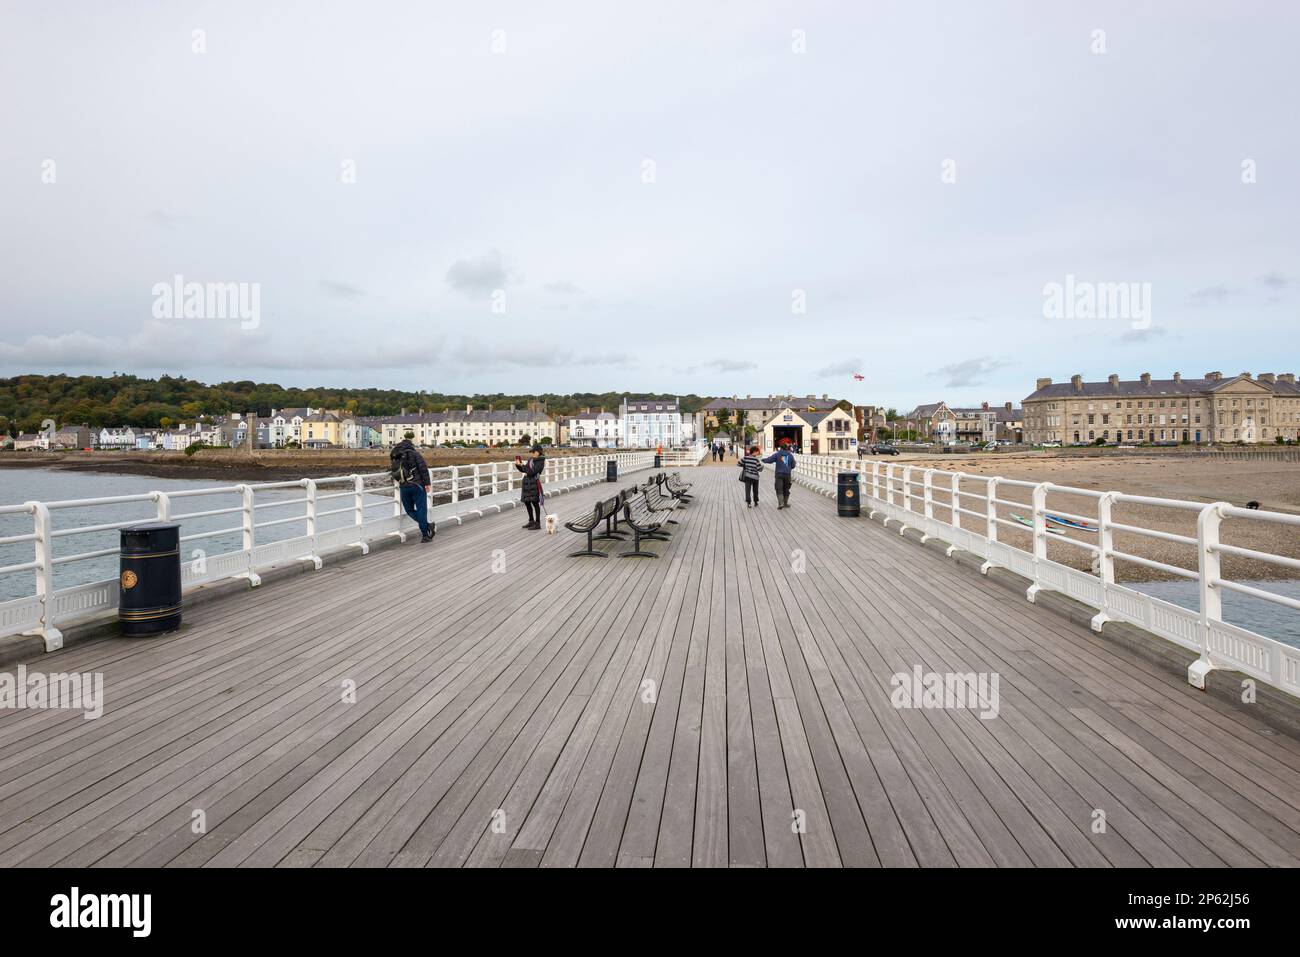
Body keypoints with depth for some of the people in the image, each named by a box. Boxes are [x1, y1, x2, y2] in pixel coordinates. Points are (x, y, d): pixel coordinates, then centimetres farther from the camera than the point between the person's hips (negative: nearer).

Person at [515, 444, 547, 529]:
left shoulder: (540, 461, -10)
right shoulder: (531, 459, 14)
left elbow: (532, 472, -19)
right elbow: (523, 470, 20)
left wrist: (522, 465, -13)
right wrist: (518, 465, 3)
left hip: (534, 483, -9)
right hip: (527, 482, 9)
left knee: (535, 502, -5)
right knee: (527, 502, 14)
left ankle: (537, 523, 1)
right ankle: (531, 521, 26)